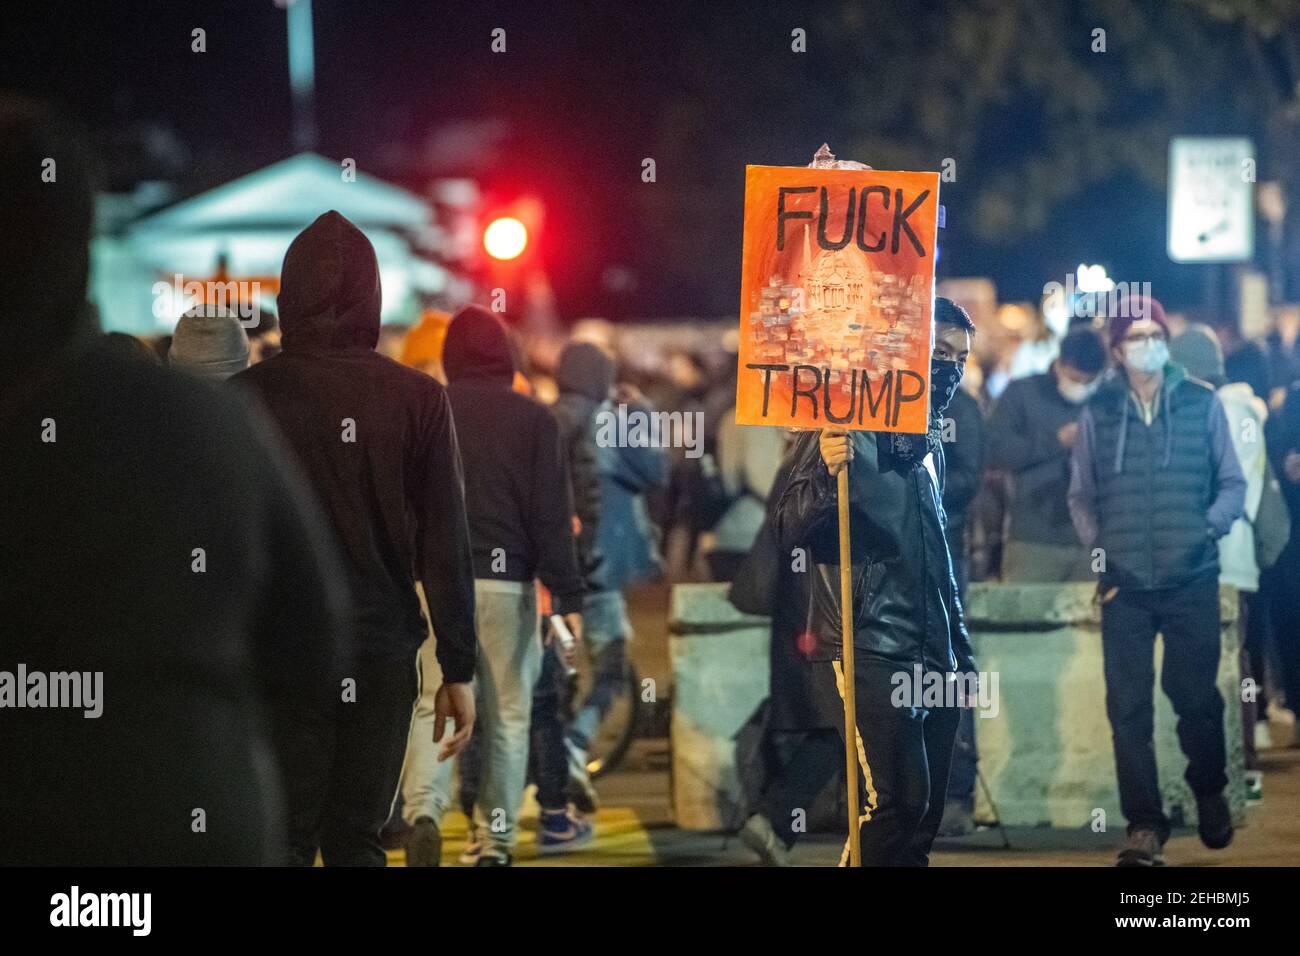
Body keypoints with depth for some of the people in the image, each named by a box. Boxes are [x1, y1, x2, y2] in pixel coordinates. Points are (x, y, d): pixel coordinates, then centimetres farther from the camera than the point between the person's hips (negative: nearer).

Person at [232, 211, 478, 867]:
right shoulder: (418, 399, -2)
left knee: (284, 843, 2)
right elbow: (446, 545, -2)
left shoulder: (246, 397, -4)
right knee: (357, 842, 9)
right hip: (383, 657, 1)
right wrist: (458, 670, 3)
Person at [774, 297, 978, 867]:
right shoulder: (851, 425, -5)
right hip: (869, 655, -8)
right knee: (899, 803, -19)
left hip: (931, 664, 8)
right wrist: (825, 475, -32)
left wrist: (960, 652, 25)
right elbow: (792, 532, -13)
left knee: (923, 815, 6)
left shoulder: (930, 445, 20)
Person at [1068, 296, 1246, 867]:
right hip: (1125, 584, 1)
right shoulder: (1097, 413, 5)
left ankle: (1209, 794, 32)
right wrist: (1096, 546, -2)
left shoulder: (1201, 404, 3)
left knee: (1195, 695, 6)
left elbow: (1232, 484, 6)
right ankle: (1144, 826, 3)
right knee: (1128, 707, -3)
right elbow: (1081, 495, 11)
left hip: (1192, 581, -1)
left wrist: (1210, 526, -10)